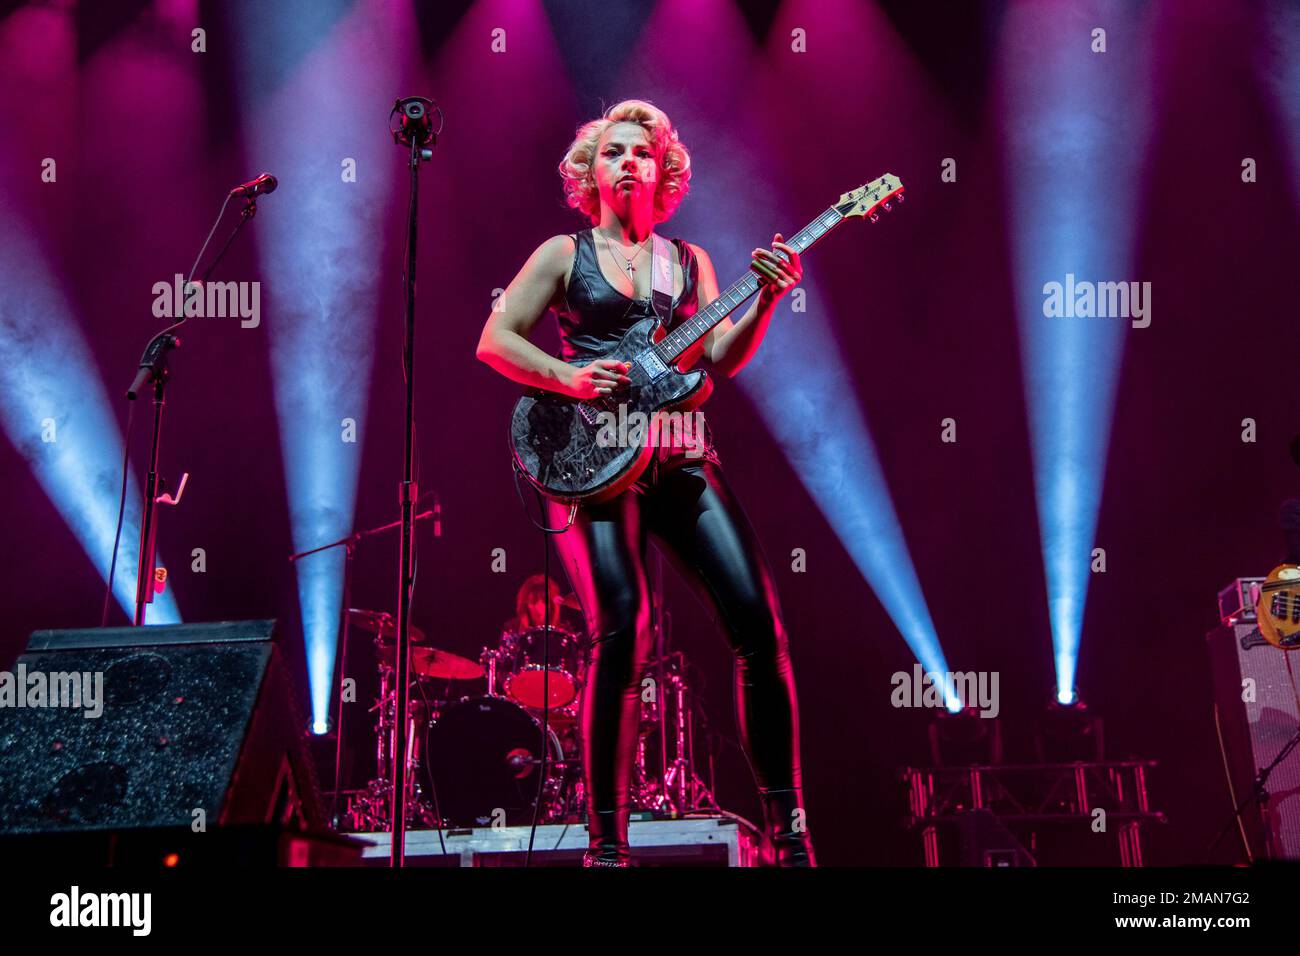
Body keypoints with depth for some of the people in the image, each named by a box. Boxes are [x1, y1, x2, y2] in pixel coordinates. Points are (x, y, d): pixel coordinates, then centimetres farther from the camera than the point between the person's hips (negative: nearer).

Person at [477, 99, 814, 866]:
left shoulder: (690, 260, 20)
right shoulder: (564, 254, 11)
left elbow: (721, 358, 10)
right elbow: (495, 339, 4)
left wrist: (767, 299, -7)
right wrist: (569, 378, -11)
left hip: (681, 457, 3)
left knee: (757, 617, -9)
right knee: (621, 633, -19)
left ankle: (787, 825, 2)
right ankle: (608, 839, -10)